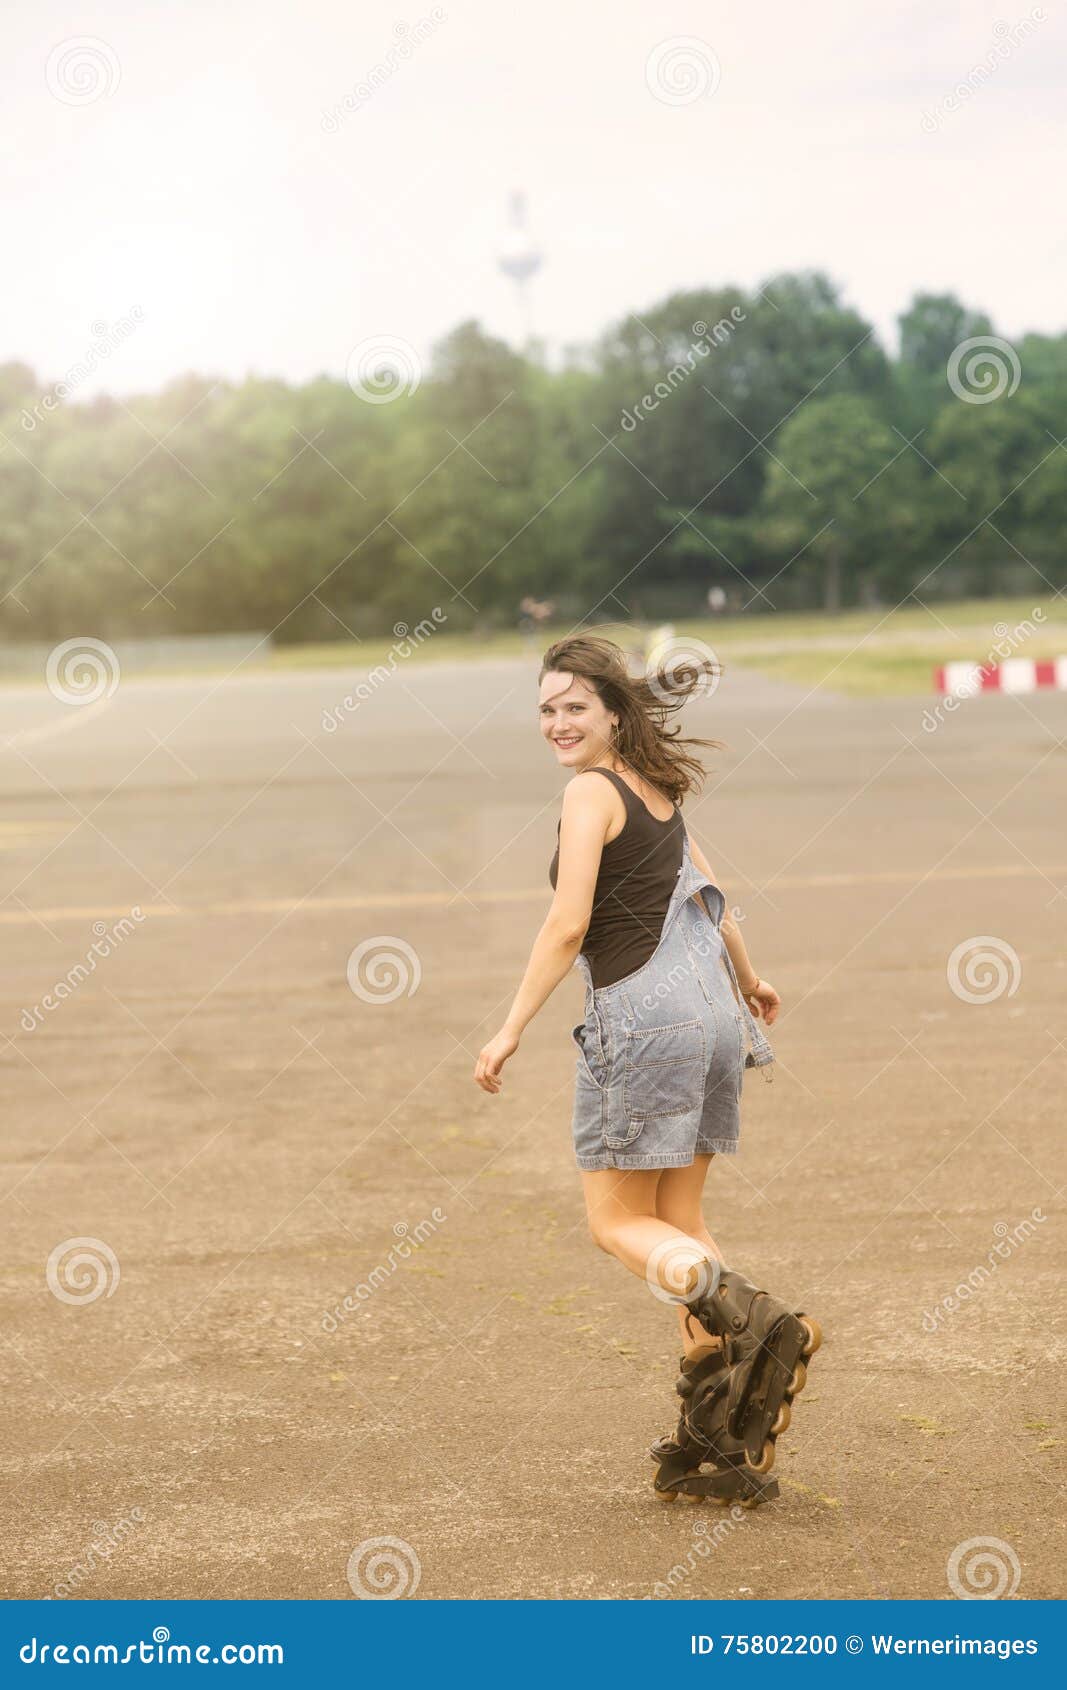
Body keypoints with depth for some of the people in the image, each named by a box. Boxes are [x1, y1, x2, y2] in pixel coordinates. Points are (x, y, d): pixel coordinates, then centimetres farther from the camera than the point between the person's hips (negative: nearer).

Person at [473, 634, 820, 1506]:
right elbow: (707, 892, 27)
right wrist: (749, 980, 42)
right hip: (712, 1010, 8)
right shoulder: (655, 787, 15)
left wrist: (512, 1031, -13)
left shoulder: (592, 792, -10)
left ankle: (749, 1318, -22)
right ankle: (721, 1443, 10)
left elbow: (568, 926, -17)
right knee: (678, 1221, 12)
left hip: (641, 1015, -8)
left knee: (618, 1221, 3)